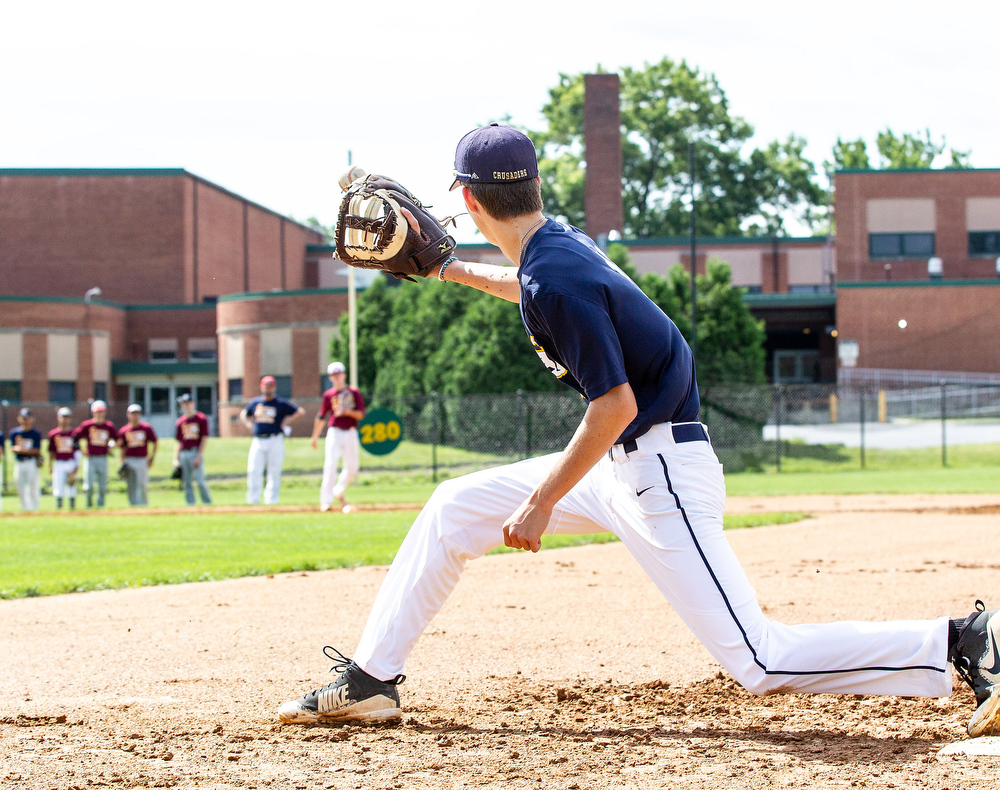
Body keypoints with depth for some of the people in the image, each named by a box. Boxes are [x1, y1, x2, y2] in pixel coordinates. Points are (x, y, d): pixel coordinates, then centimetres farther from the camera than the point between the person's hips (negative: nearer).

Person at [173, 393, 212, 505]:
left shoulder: (201, 419, 2)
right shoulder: (181, 421, 14)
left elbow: (204, 439, -3)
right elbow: (178, 441, 18)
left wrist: (199, 456, -11)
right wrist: (175, 458, 10)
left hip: (196, 452, -5)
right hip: (183, 453, 5)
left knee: (199, 480, -11)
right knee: (187, 482, 2)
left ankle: (207, 501, 2)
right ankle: (190, 503, 5)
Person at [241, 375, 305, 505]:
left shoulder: (281, 403, 1)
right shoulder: (255, 402, 13)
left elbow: (300, 411, 0)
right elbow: (243, 414, 29)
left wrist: (287, 422, -6)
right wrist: (248, 423, 10)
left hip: (275, 441, -3)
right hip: (258, 440, 3)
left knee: (274, 471, -1)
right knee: (254, 470, -6)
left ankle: (271, 498, 4)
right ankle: (253, 498, -2)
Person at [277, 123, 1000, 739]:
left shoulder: (555, 279, -22)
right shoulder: (561, 241, 7)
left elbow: (615, 406, -25)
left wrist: (541, 503, -18)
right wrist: (457, 271, 33)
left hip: (661, 474, -10)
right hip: (621, 463, 10)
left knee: (761, 663, -15)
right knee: (455, 508, 13)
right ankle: (371, 681, 19)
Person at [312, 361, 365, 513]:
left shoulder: (354, 393, 4)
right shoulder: (328, 395, 6)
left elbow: (361, 414, -2)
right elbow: (321, 417, 14)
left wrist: (347, 411, -19)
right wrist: (315, 436, 15)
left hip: (351, 433, 1)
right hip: (334, 433, -1)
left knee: (352, 467, 4)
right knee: (330, 465, -14)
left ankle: (339, 493, 28)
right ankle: (325, 501, -16)